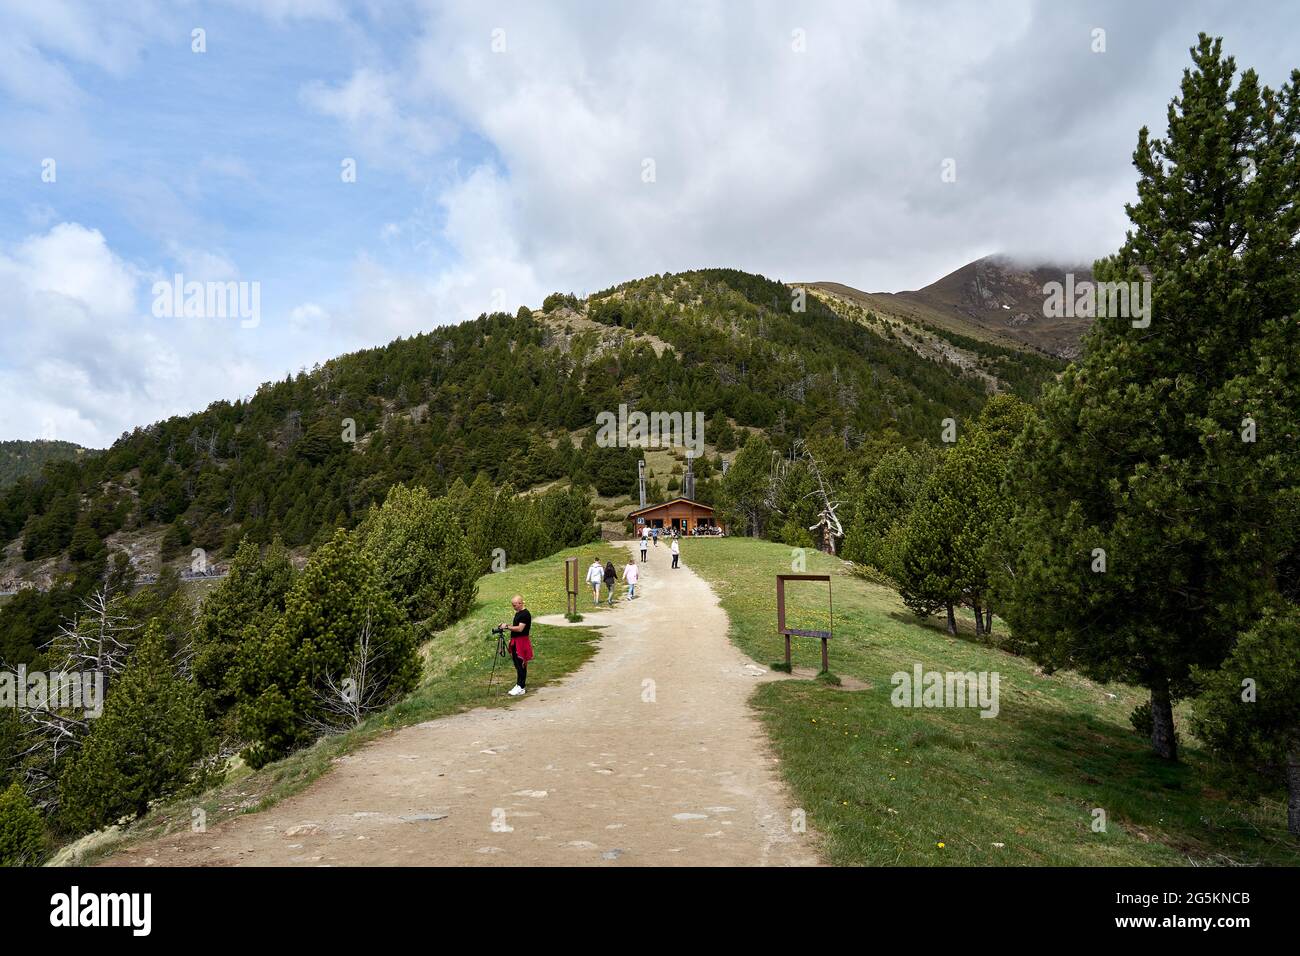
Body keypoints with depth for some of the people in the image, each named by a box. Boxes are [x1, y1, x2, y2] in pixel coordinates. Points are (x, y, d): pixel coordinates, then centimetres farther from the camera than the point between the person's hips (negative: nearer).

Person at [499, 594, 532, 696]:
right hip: (515, 642, 10)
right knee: (517, 665, 12)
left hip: (522, 641, -10)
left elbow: (520, 628, -22)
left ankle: (521, 688, -7)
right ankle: (518, 685, 18)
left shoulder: (525, 614, -15)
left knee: (521, 665, -8)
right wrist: (506, 625, 9)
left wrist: (507, 626, -17)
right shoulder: (518, 613, 15)